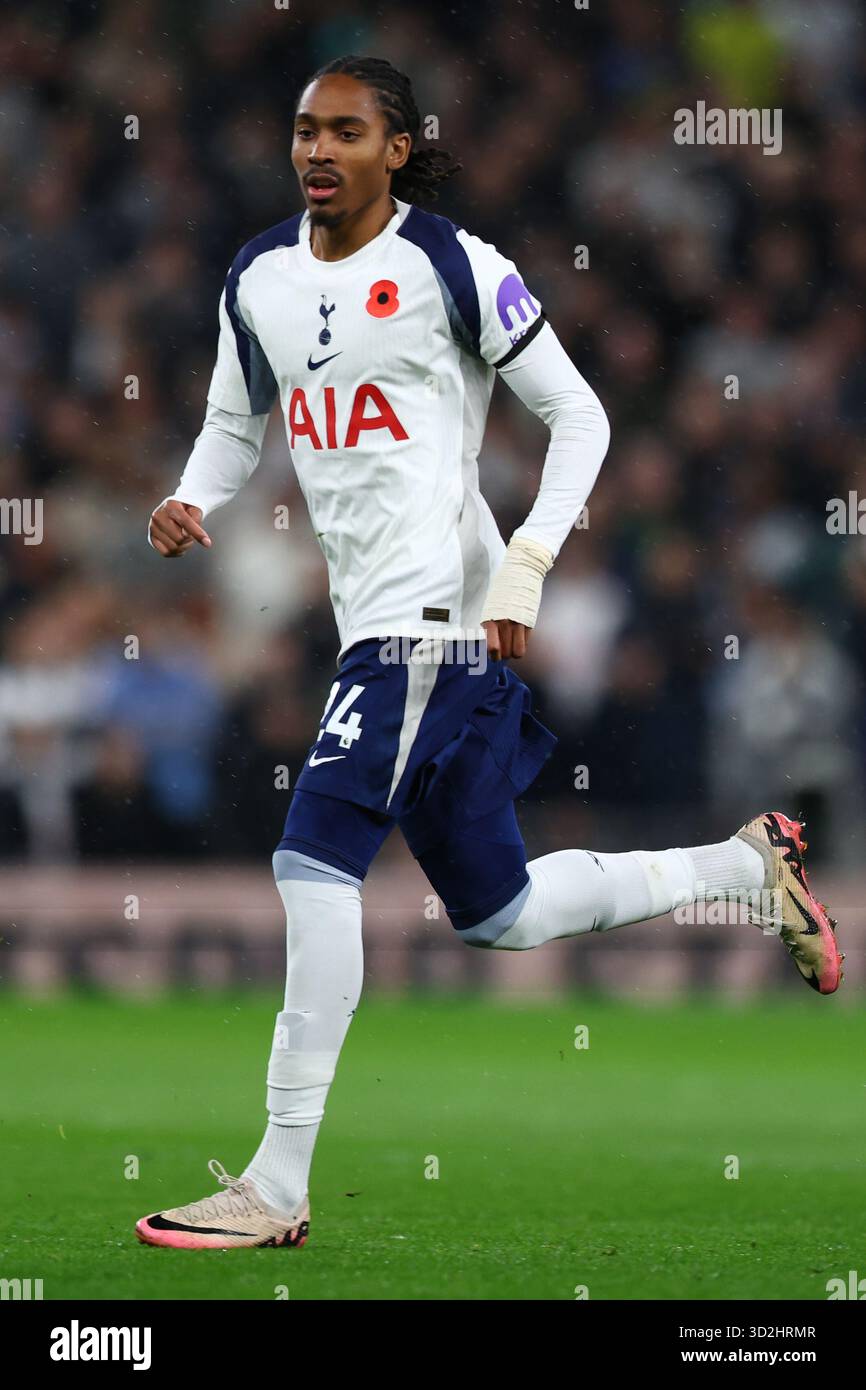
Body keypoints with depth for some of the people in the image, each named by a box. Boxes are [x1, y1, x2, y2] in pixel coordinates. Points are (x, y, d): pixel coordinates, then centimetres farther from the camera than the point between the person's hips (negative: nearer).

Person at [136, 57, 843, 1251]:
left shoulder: (450, 268, -7)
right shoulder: (258, 281, 12)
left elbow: (578, 414, -3)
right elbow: (236, 422, 25)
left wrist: (527, 566, -13)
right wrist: (191, 502, 3)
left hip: (440, 608, -8)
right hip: (373, 615, 8)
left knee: (316, 862, -18)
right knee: (497, 916, 13)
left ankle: (278, 1185, -14)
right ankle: (748, 863, 33)